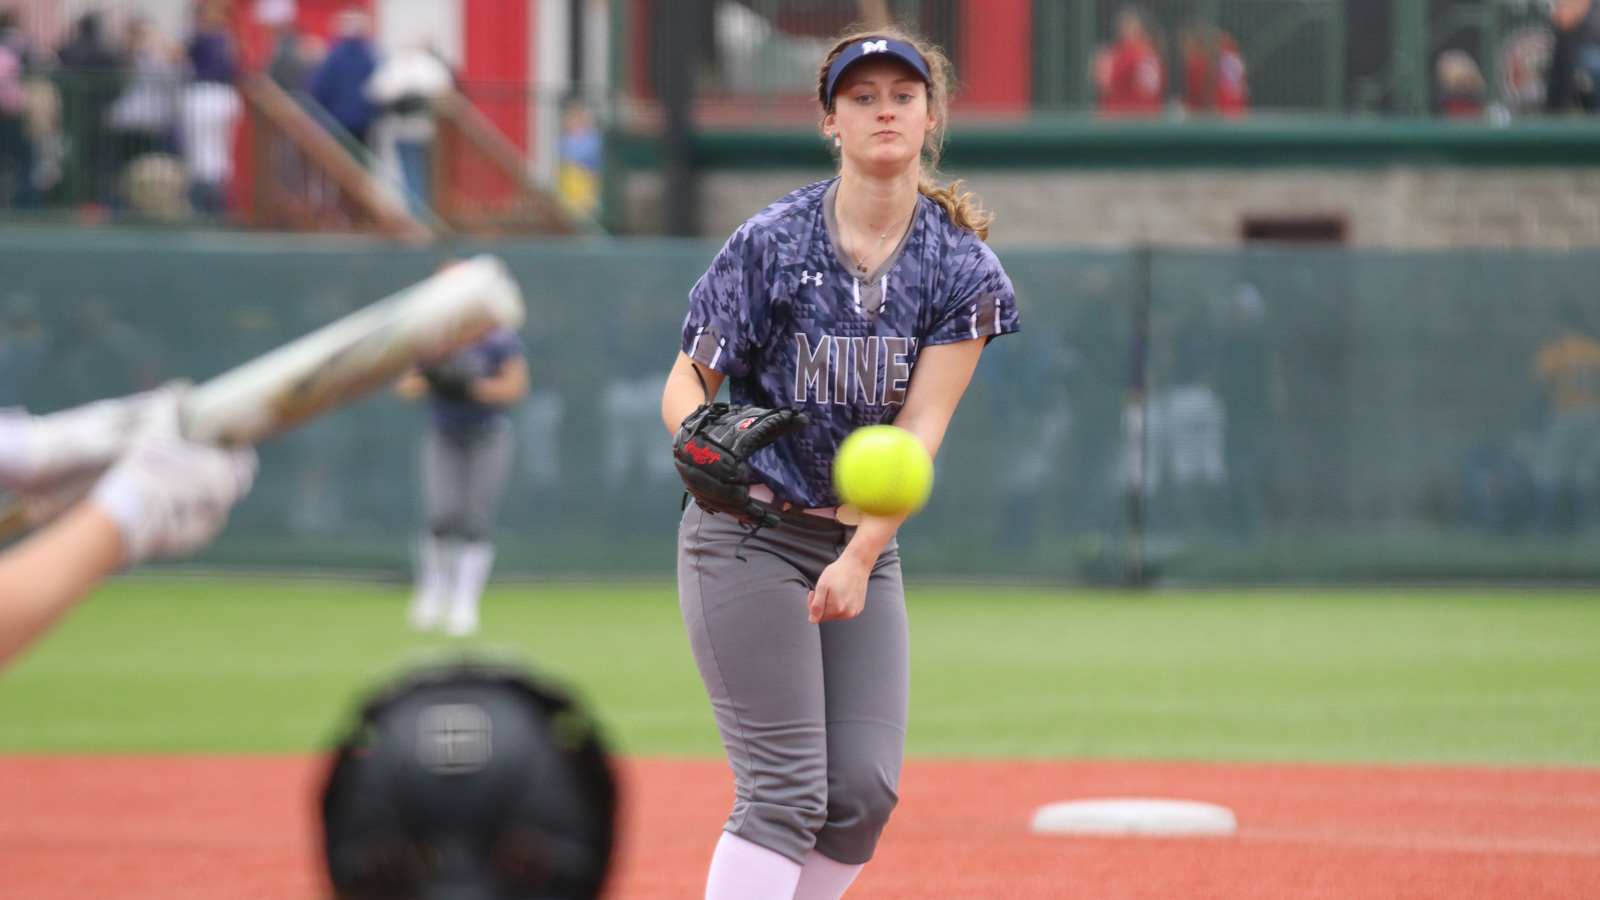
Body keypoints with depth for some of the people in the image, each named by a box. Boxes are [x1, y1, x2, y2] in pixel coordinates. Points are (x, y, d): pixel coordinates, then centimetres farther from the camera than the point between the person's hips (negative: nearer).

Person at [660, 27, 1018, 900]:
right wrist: (699, 437, -31)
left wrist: (859, 558, -22)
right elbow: (686, 383, -7)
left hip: (866, 542, 4)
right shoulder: (771, 242, -9)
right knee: (786, 789, -13)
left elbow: (920, 429, -10)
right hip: (746, 537, -4)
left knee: (864, 791, -2)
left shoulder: (963, 268, -3)